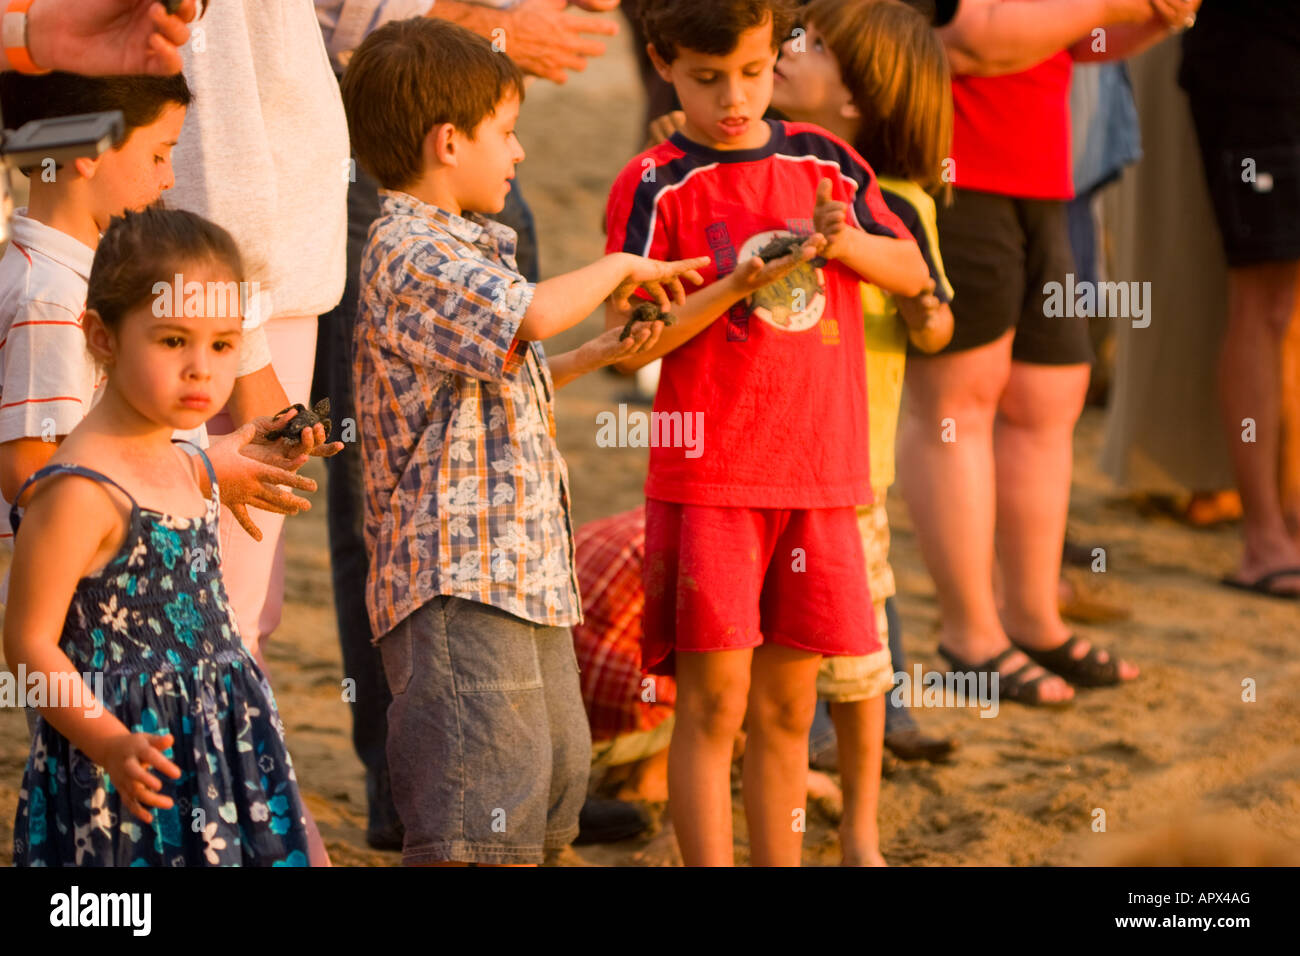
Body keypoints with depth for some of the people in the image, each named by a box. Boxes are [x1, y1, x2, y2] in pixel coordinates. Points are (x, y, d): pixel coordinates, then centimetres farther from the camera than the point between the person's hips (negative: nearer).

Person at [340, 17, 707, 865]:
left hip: (526, 571, 11)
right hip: (461, 576, -11)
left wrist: (598, 356, 24)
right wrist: (619, 268, -11)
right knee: (489, 785, -15)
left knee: (556, 775, 16)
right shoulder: (410, 253, -13)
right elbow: (530, 316, -28)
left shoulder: (464, 246, 21)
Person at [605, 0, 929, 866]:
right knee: (714, 697, -6)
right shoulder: (657, 186, -3)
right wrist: (741, 285, -21)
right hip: (707, 477, -4)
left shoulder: (826, 162, 10)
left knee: (788, 703, 9)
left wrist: (846, 242, -8)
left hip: (821, 474, 4)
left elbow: (912, 273, 12)